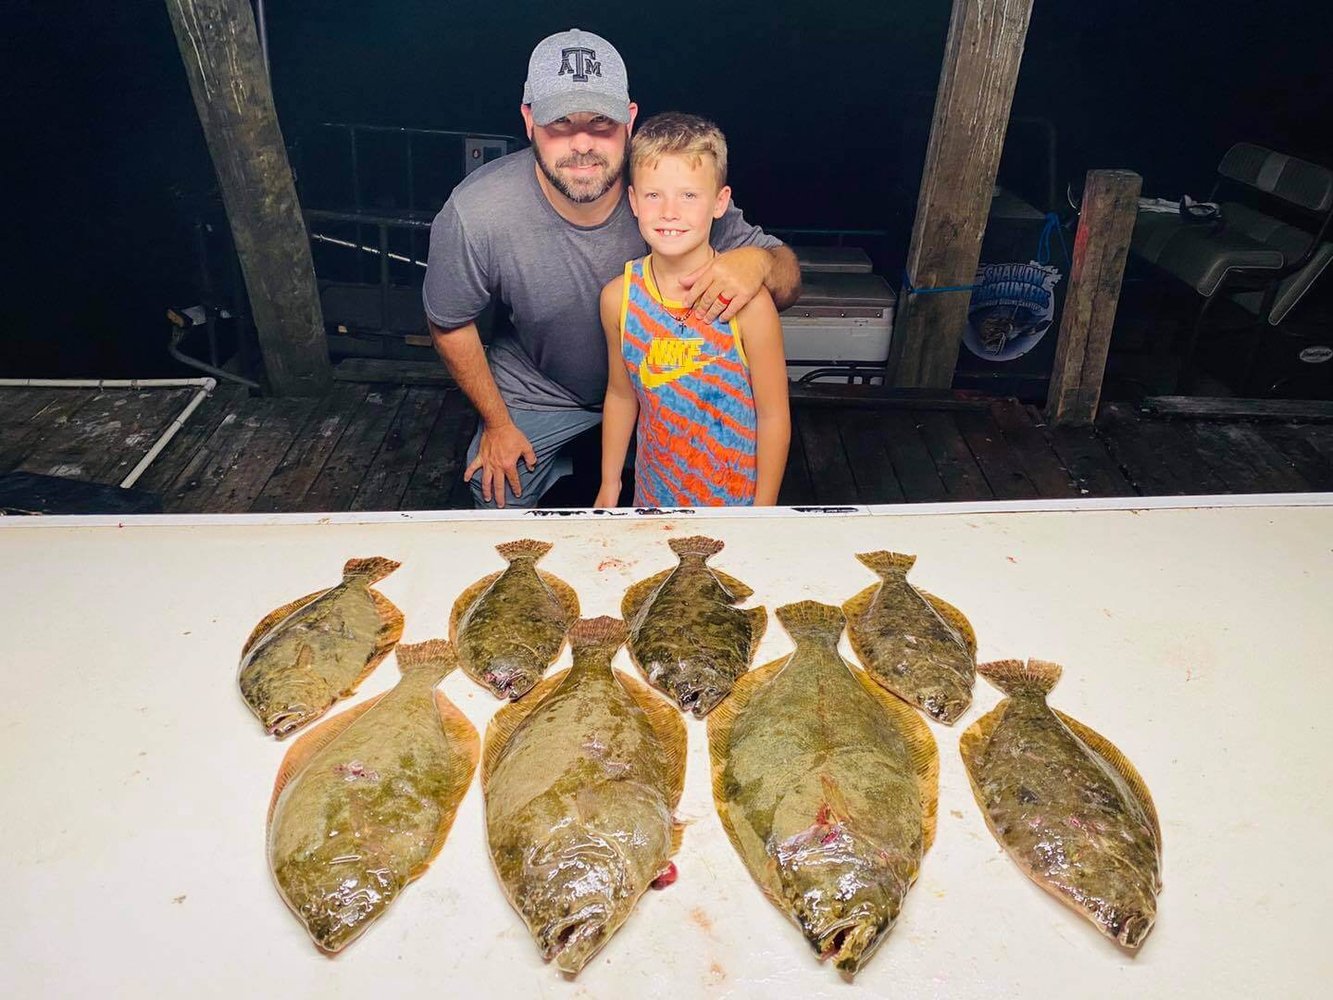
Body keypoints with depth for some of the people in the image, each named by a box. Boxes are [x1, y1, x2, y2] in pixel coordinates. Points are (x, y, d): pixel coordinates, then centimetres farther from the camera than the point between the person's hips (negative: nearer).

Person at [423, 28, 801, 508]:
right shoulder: (475, 215, -31)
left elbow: (789, 282, -22)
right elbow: (450, 325, -12)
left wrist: (758, 261, -46)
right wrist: (497, 424, -3)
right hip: (536, 391, 0)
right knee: (498, 500, 16)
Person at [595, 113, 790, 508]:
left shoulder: (746, 301, -20)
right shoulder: (618, 296, -9)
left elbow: (774, 417, -13)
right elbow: (621, 395, 4)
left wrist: (763, 514, -9)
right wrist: (609, 485, 10)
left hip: (736, 501, -3)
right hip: (652, 495, 3)